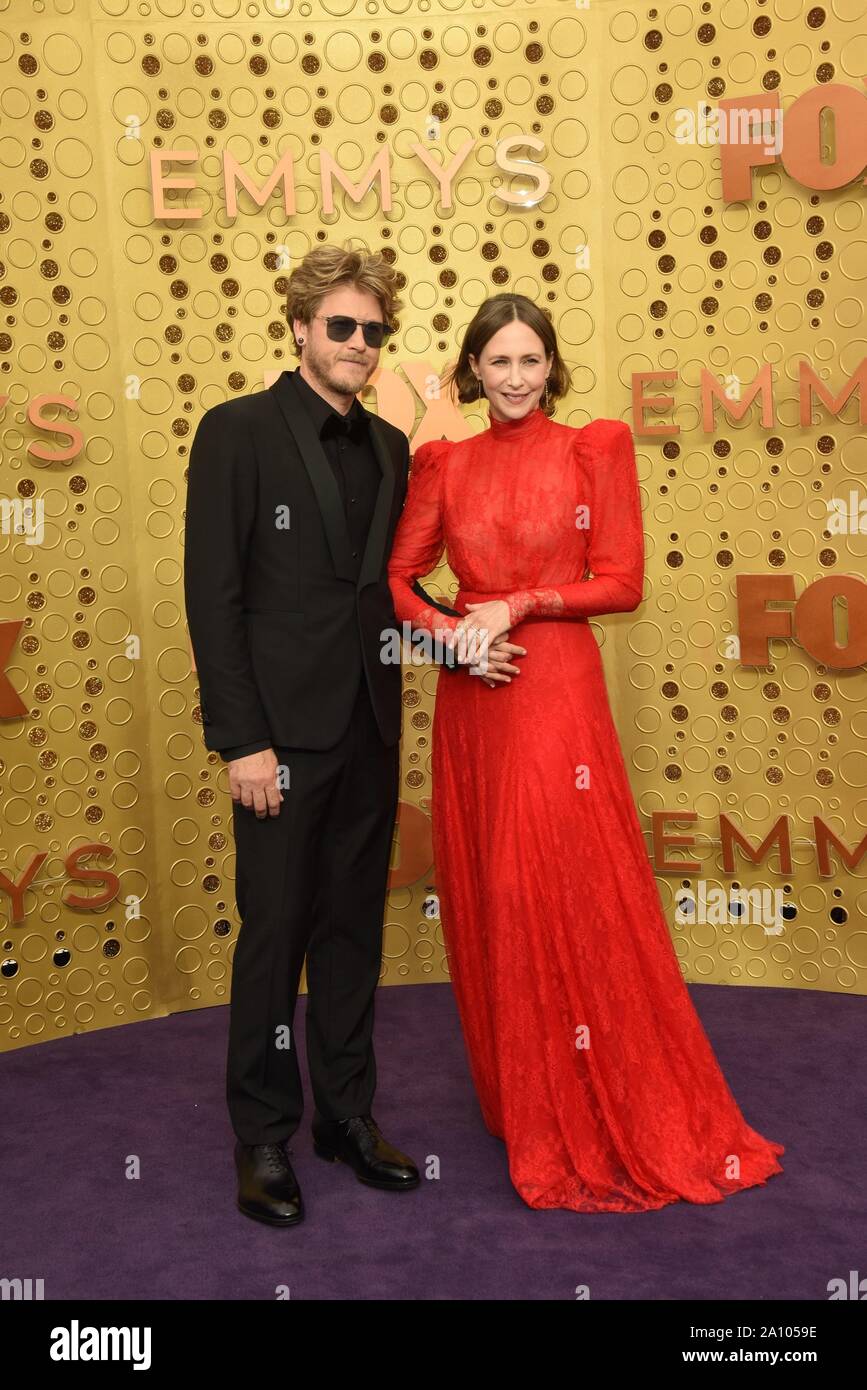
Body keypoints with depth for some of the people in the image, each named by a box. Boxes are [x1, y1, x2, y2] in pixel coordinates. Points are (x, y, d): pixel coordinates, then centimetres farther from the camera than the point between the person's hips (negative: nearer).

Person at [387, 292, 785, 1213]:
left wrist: (518, 606, -12)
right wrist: (444, 630, -10)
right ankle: (515, 1100, 28)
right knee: (485, 895, 9)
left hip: (557, 688, -4)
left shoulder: (594, 449, 1)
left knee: (568, 896, -2)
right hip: (470, 698, 4)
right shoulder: (445, 462, 10)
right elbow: (399, 574, 8)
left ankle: (603, 1120, 16)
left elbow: (622, 582, -4)